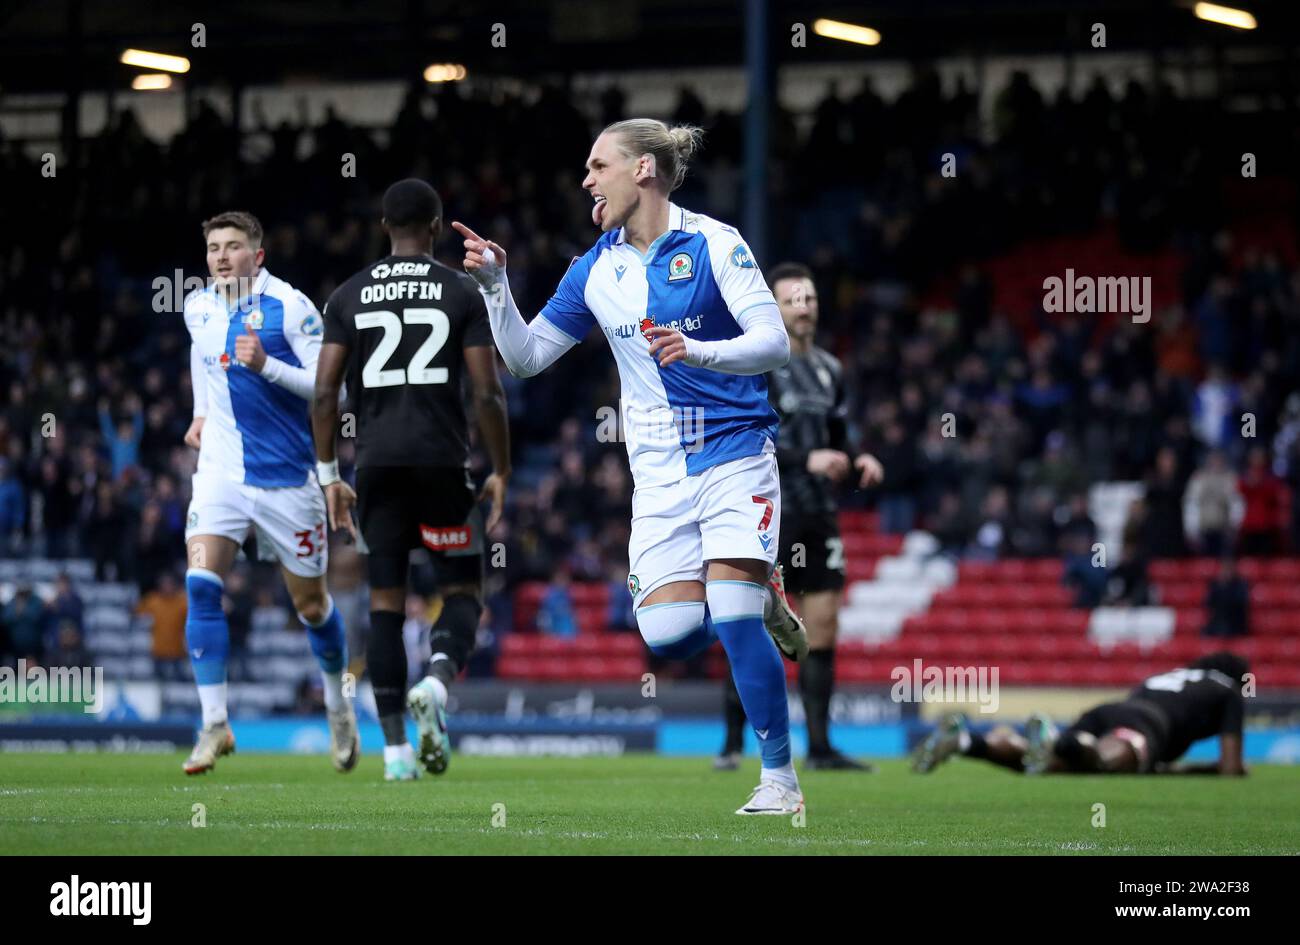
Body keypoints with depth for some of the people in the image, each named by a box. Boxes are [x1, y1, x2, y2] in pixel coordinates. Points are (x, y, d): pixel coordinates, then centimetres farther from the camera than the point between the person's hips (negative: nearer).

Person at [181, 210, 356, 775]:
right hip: (222, 469, 3)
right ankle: (215, 725, -15)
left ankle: (338, 706, 35)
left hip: (287, 475, -3)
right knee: (201, 584, -18)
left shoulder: (289, 307, -12)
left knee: (311, 605, 8)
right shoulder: (198, 307, 5)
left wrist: (266, 366, -26)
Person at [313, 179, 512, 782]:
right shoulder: (461, 293, 1)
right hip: (442, 461, -2)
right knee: (462, 591, 10)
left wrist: (329, 476, 8)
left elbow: (325, 392, 2)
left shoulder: (350, 296, 7)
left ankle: (395, 748, 2)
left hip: (378, 465, 2)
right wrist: (501, 473, 4)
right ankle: (437, 681, -21)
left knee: (385, 603, 7)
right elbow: (487, 393, -5)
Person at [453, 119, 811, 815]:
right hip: (659, 470, 4)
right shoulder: (595, 270, 7)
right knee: (668, 635, -11)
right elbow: (526, 355, 13)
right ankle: (759, 600, 21)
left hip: (733, 450, -4)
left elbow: (774, 343, -15)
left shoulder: (713, 244, -8)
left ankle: (779, 776, -3)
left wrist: (697, 350, -32)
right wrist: (494, 284, -2)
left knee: (732, 616, -17)